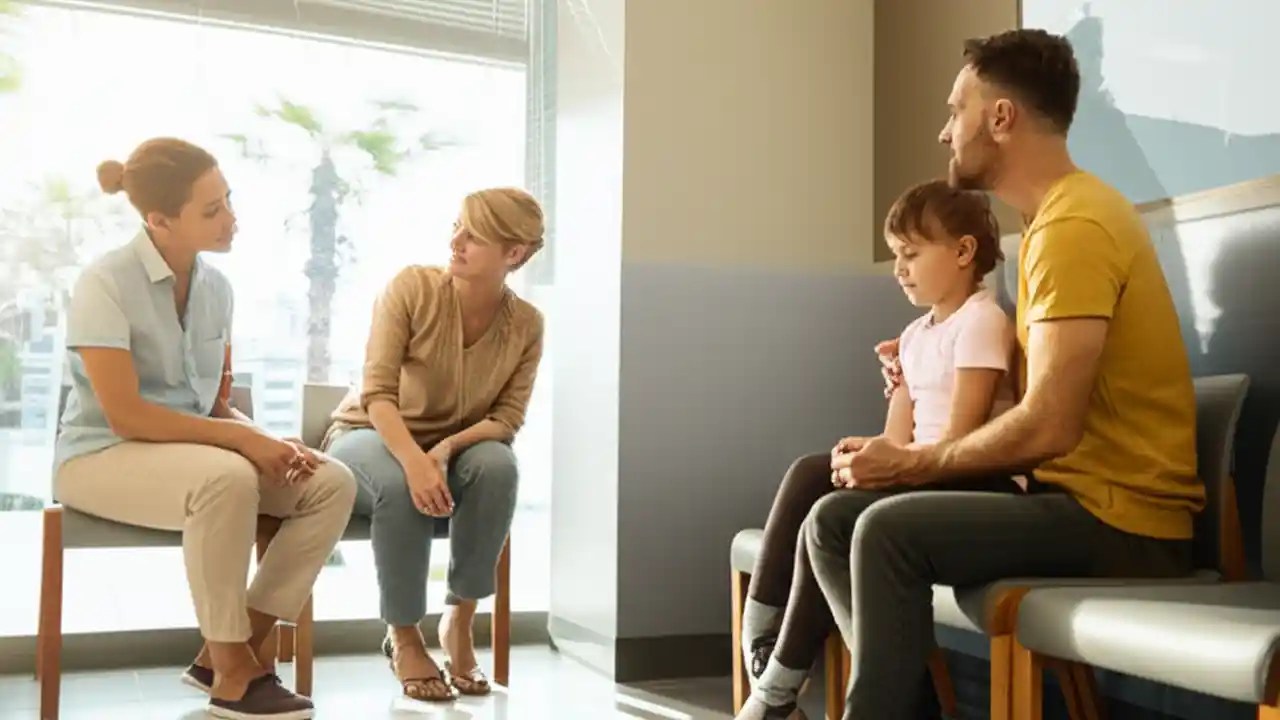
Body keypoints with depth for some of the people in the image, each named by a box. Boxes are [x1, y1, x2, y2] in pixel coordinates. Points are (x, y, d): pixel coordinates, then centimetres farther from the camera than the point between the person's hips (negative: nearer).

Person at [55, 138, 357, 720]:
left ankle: (230, 651, -8)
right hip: (102, 457, -6)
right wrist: (244, 439, -24)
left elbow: (217, 404, 8)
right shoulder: (105, 284, -16)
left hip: (197, 451, 7)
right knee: (227, 479, -38)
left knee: (332, 482, -14)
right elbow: (125, 415, -22)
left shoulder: (214, 284, 3)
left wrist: (267, 441, -12)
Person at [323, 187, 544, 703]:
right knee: (401, 487, -37)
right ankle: (403, 636, -14)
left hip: (453, 448, 2)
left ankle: (459, 621, -15)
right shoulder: (411, 286, -18)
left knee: (497, 466, -32)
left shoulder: (525, 324, -10)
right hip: (368, 436, -2)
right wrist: (414, 461, -42)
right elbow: (378, 394, -24)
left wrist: (446, 449, -33)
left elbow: (506, 420, -13)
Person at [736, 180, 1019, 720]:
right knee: (810, 474, -11)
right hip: (923, 475, 9)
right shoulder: (915, 335, 17)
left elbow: (959, 438, -18)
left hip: (973, 483, -8)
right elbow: (897, 440, 10)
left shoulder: (981, 321, -10)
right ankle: (760, 649, -12)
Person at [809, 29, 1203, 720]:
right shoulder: (1057, 216, 14)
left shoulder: (1074, 224, -17)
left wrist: (911, 461, -12)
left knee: (890, 529, -27)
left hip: (1121, 515, -9)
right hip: (1075, 494, 9)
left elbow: (1048, 427, -23)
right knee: (833, 520, -1)